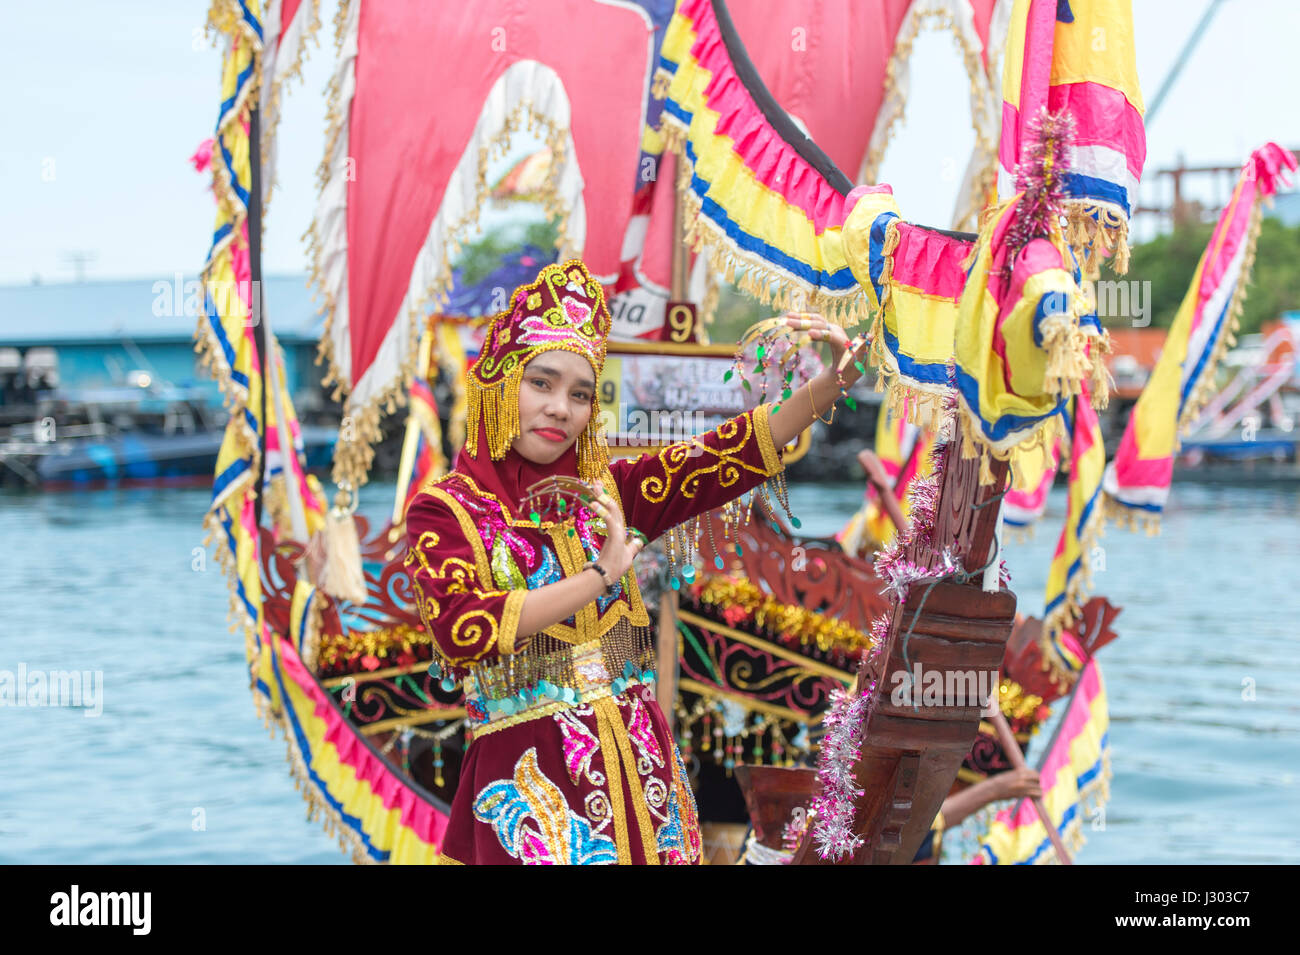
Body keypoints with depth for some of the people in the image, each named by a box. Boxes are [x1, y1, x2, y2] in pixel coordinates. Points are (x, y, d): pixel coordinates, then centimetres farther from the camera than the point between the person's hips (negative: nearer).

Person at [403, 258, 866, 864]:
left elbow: (738, 452, 3)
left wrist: (834, 381, -10)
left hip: (635, 763, 5)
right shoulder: (444, 509, -2)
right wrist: (599, 576, -14)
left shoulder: (605, 491, 11)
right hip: (529, 778, -4)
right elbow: (460, 628, -19)